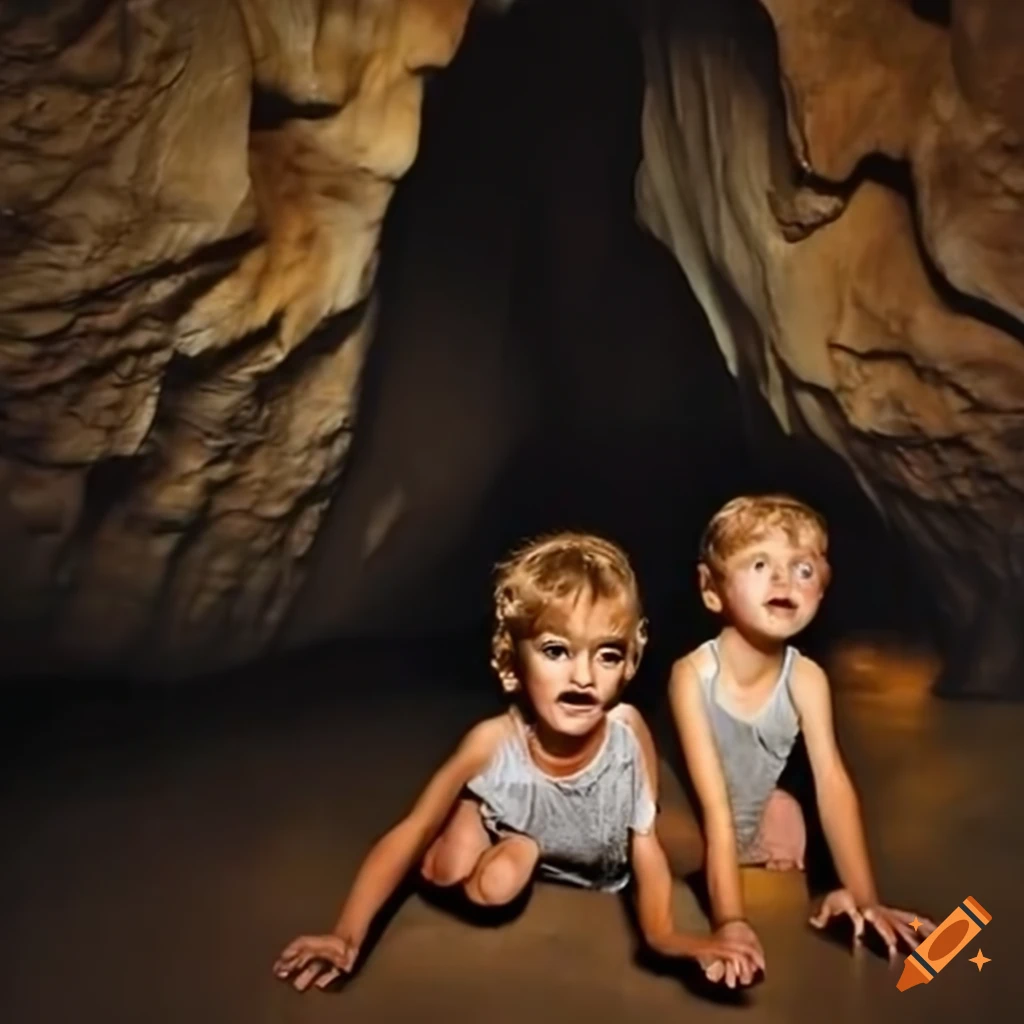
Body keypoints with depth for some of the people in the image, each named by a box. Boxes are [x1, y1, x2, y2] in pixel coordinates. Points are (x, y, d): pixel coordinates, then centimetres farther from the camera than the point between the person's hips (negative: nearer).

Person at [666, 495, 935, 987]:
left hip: (755, 831, 4)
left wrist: (864, 896, -35)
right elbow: (714, 804, -37)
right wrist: (729, 920, -44)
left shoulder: (806, 679, -20)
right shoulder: (693, 674, -33)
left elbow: (833, 784, -25)